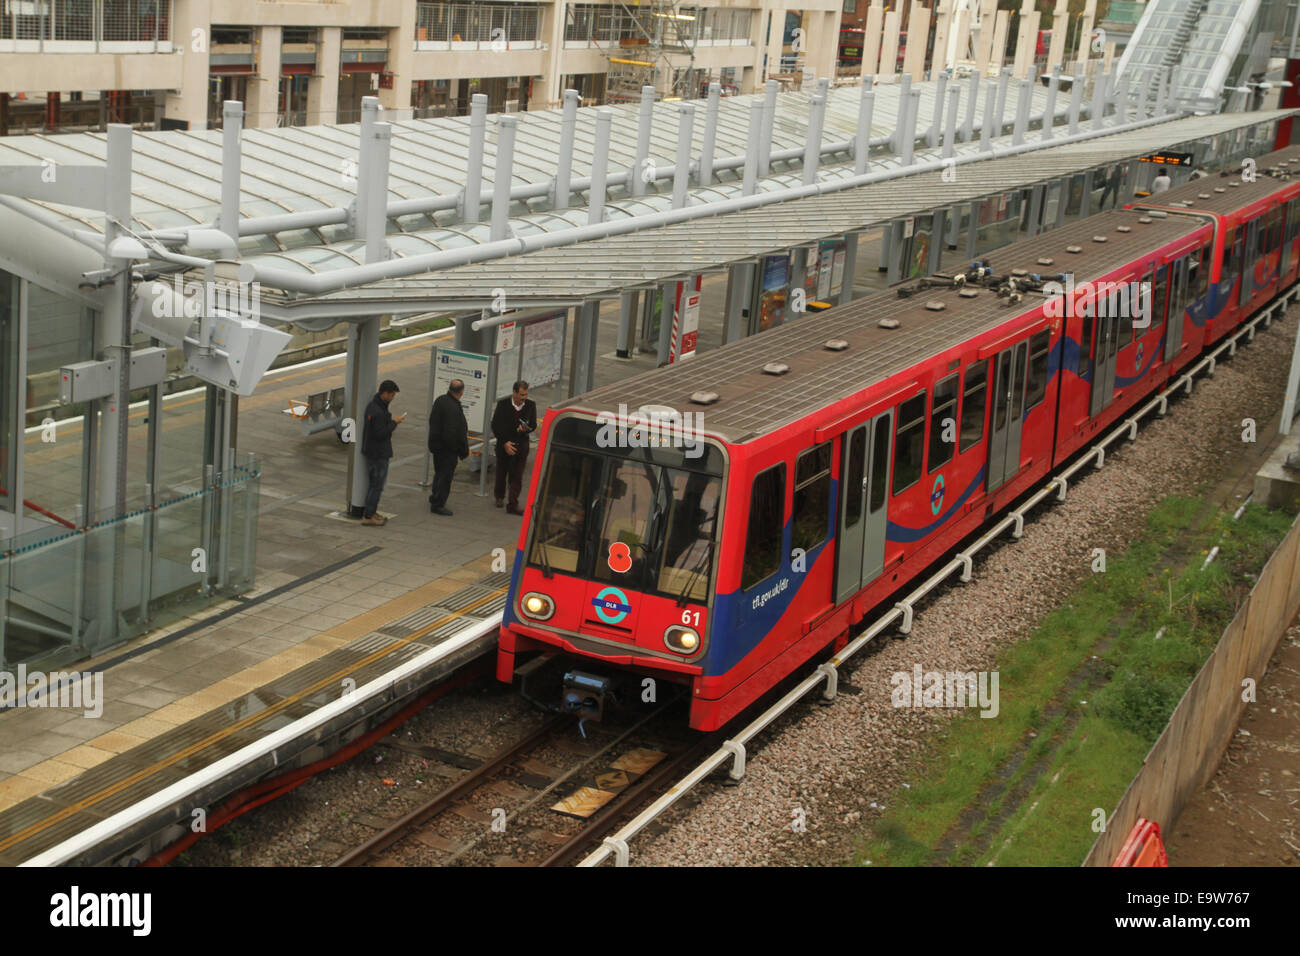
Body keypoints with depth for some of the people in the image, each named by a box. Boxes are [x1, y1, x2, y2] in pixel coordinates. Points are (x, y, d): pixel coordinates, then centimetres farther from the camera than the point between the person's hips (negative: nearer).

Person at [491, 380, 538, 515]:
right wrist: (505, 442, -13)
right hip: (504, 444, 0)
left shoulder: (531, 405, -5)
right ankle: (500, 497, 39)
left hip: (521, 445, 0)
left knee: (517, 476, -5)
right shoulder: (503, 404, -9)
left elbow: (533, 425, 3)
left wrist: (526, 428, -21)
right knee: (501, 472, 16)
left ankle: (513, 505, -4)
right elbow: (495, 425, -6)